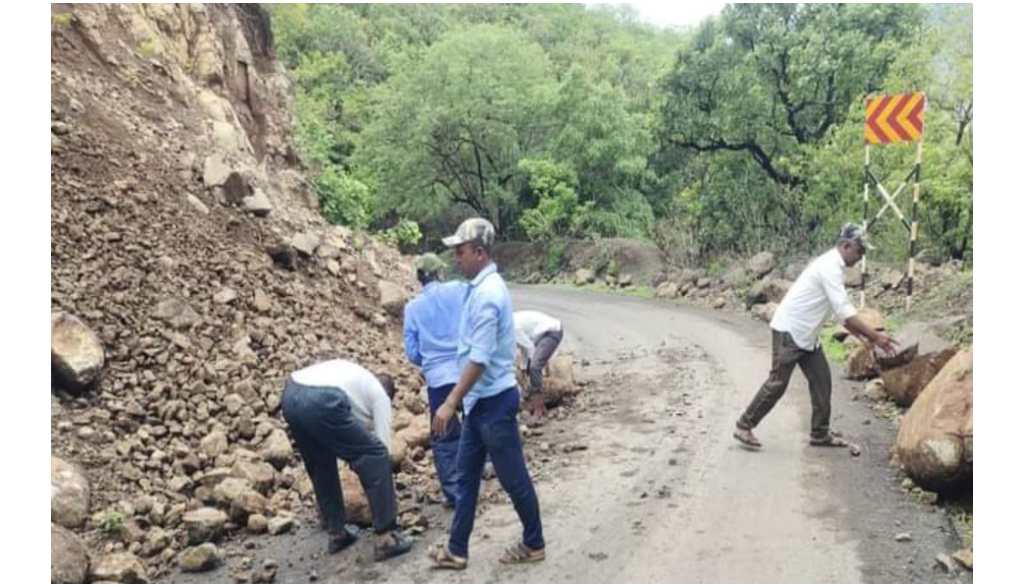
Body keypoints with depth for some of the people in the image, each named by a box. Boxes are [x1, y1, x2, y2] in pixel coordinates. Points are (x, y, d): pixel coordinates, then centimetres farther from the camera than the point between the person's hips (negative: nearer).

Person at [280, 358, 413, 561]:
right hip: (321, 402, -8)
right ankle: (386, 536, 9)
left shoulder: (356, 375, 39)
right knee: (376, 456, 7)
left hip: (290, 395, 8)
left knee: (320, 466, 29)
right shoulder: (380, 395, 21)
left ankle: (336, 532, 34)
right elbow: (383, 444, 21)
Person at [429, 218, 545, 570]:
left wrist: (450, 403, -23)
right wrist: (460, 400, 21)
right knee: (466, 476, 14)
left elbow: (479, 359, -25)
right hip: (479, 401, 10)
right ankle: (457, 550, 24)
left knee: (512, 477, 7)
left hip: (493, 401, -10)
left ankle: (533, 544, 24)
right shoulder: (482, 287, 9)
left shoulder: (487, 294, -22)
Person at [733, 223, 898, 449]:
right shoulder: (830, 267, -19)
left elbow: (841, 309, 19)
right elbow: (844, 311, -24)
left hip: (806, 334, 10)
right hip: (789, 331, -10)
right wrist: (874, 336, -22)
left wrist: (863, 335, 15)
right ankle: (744, 426, 4)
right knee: (777, 383, -5)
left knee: (821, 380, 9)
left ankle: (820, 434, 18)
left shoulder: (831, 265, 12)